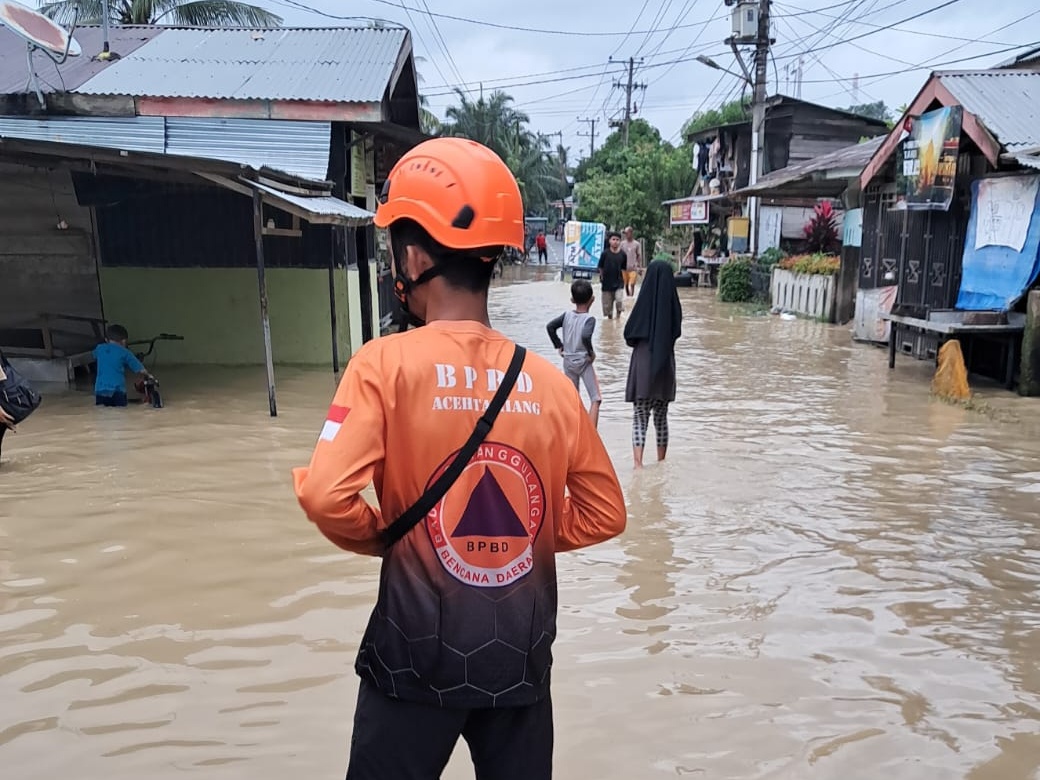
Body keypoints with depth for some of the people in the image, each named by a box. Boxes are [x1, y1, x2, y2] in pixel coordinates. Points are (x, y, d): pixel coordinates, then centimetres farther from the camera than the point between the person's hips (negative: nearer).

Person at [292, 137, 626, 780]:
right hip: (522, 658, 3)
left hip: (418, 656, -3)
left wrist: (384, 538, -2)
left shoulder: (387, 363, -14)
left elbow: (326, 496, -21)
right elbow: (604, 514, 3)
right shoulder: (550, 381, -4)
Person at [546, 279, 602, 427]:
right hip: (584, 362, -6)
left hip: (568, 361, 6)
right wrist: (591, 352, -16)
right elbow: (585, 336, -32)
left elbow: (550, 326, 0)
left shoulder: (567, 315, 0)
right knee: (596, 399, -1)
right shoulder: (589, 319, -15)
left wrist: (558, 346, 7)